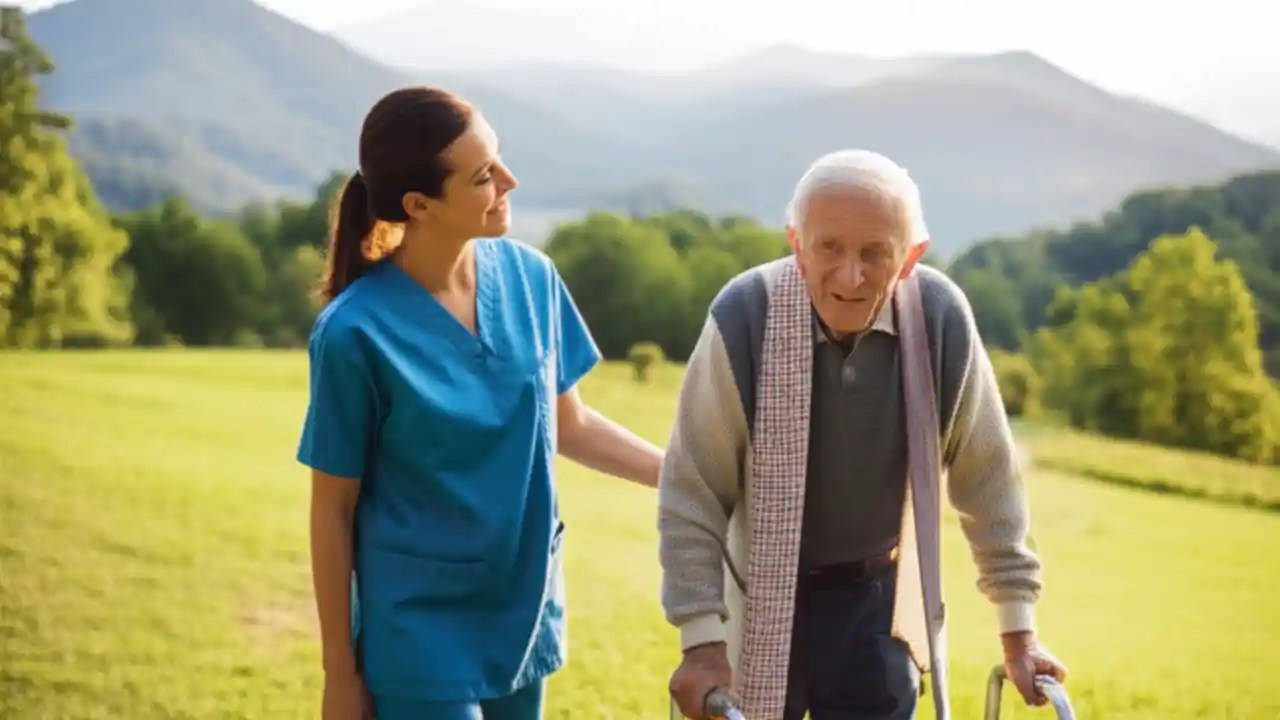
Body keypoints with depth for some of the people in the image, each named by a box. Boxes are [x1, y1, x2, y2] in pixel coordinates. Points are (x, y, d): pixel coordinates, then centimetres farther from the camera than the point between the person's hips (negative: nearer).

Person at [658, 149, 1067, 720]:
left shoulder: (942, 320, -17)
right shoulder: (745, 319, -24)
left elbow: (987, 480, -3)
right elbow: (689, 495, -15)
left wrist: (1017, 630, 1)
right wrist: (702, 642, -17)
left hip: (877, 598, 2)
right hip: (760, 601, -1)